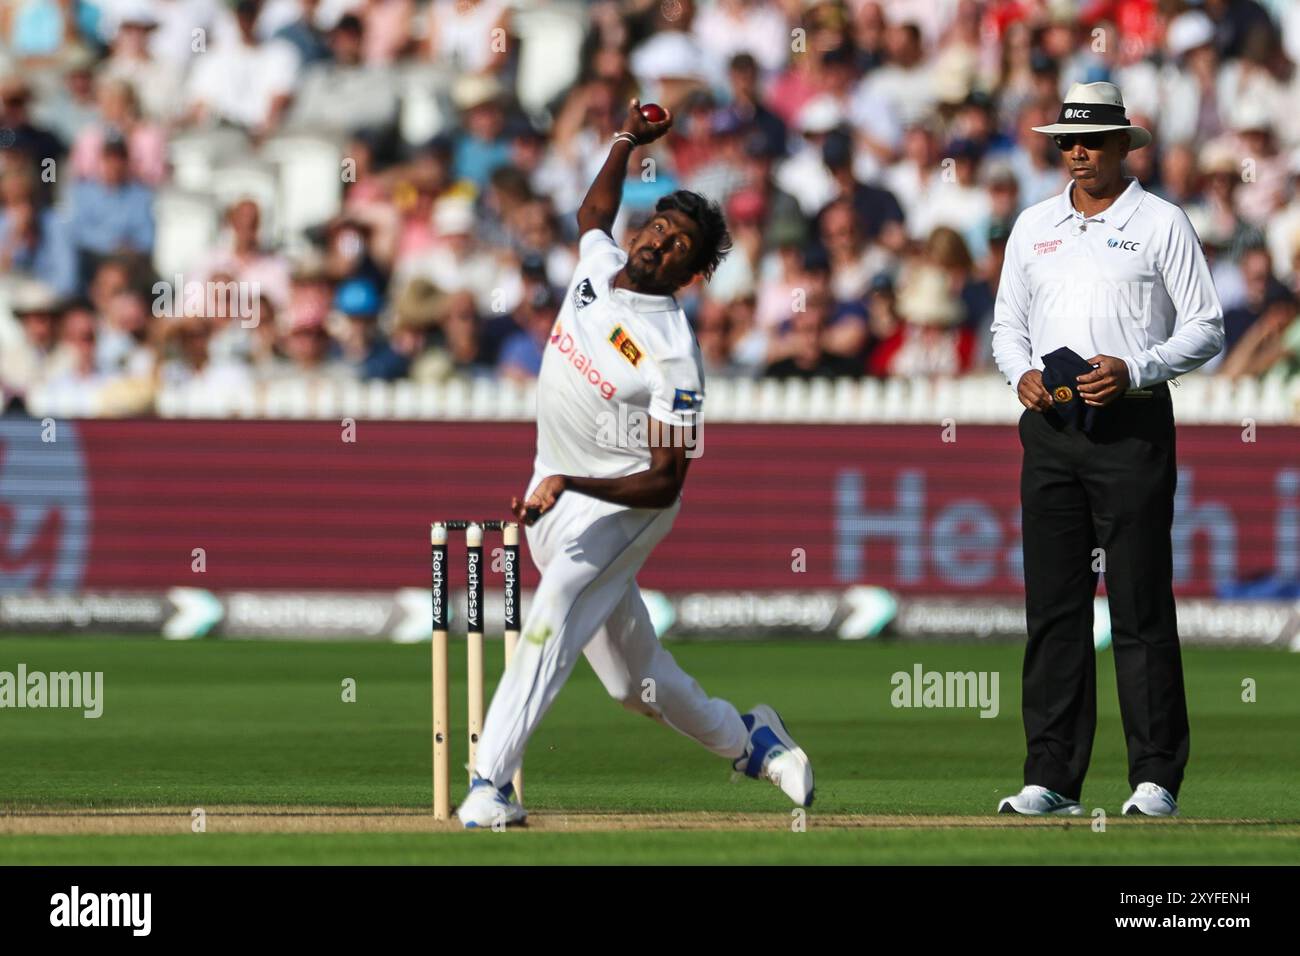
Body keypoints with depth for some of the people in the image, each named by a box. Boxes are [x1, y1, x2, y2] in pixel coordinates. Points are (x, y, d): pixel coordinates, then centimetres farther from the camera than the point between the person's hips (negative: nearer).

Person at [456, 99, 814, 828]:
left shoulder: (674, 356, -21)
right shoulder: (599, 264, -1)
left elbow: (666, 483, -22)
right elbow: (594, 212, 27)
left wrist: (567, 485, -32)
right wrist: (625, 146, 16)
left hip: (620, 507, -8)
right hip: (556, 501, 8)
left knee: (551, 622, -30)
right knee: (633, 677, 13)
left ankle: (491, 783, -36)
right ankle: (746, 739, 35)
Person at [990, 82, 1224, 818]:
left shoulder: (1162, 224, 2)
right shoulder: (1034, 226, 16)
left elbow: (1207, 328, -1)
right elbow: (1008, 323, 22)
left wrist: (1136, 370, -15)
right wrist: (1022, 373, 1)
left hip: (1131, 426, -5)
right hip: (1050, 427, 5)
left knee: (1141, 605, -6)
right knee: (1054, 606, 2)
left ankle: (1156, 778, -5)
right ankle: (1052, 778, 4)